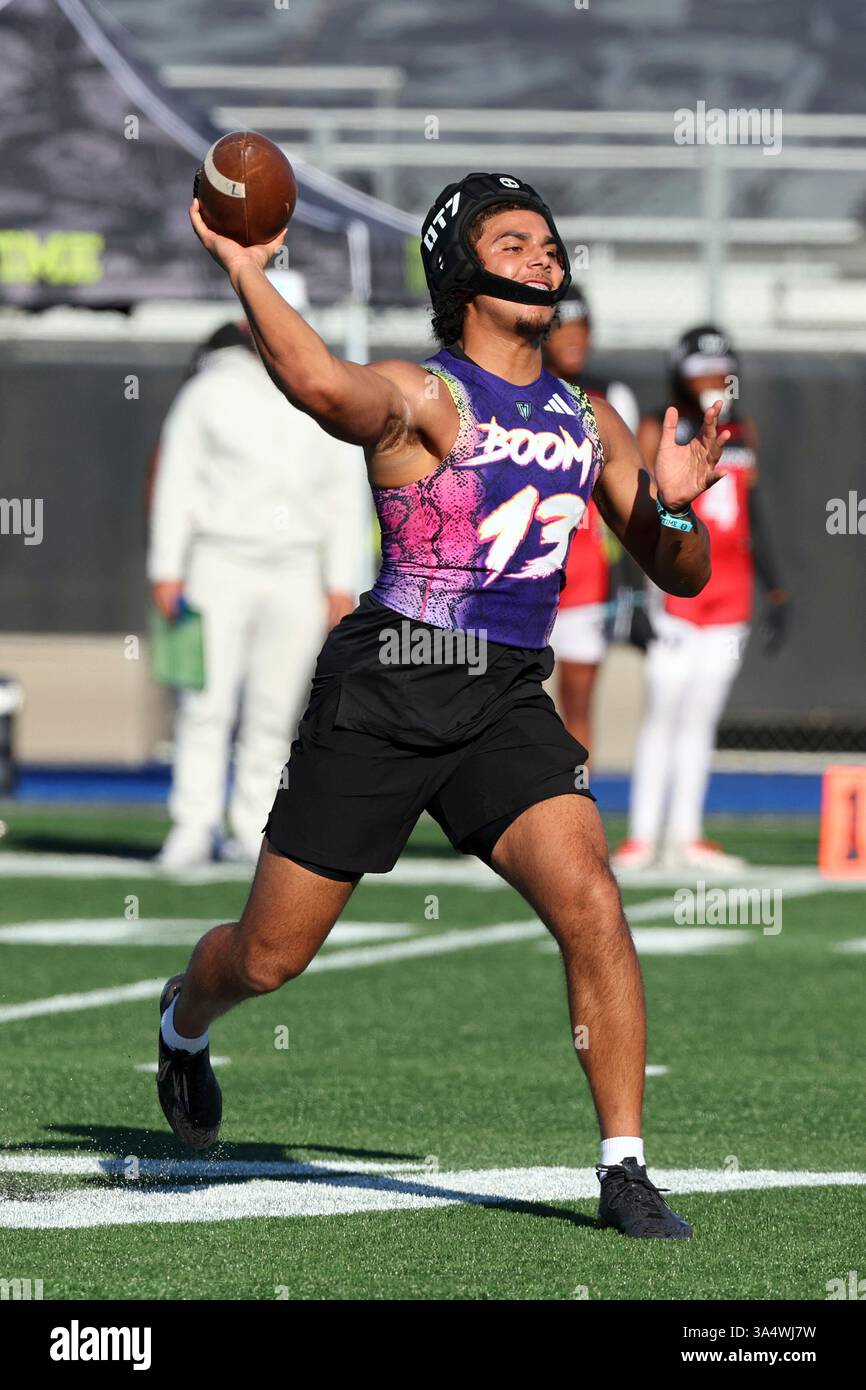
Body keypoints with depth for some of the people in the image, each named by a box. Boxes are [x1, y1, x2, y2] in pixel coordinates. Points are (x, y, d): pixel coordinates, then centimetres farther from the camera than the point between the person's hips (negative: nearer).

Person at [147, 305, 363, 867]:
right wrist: (167, 569, -6)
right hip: (220, 564, -3)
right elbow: (176, 483, 0)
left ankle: (252, 831, 5)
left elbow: (344, 499, 12)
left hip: (296, 574, 3)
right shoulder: (210, 395, 2)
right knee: (208, 705, -9)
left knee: (274, 711, 1)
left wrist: (342, 584, 6)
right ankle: (194, 827, -11)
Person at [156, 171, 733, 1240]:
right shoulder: (420, 397, -9)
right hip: (383, 694, -4)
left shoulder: (590, 423, 11)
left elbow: (680, 576, 15)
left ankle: (624, 1173, -13)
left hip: (507, 704, 4)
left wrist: (675, 508, -6)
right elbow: (322, 386, -33)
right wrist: (241, 267, -29)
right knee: (271, 957, 6)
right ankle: (185, 1022, 44)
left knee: (591, 904, -20)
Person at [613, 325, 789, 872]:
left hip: (731, 590, 5)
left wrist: (775, 589, 18)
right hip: (677, 582, -5)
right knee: (665, 710, -7)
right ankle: (643, 836, -5)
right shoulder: (659, 432, -3)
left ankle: (685, 836, 8)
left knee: (702, 716, 6)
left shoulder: (743, 433, 14)